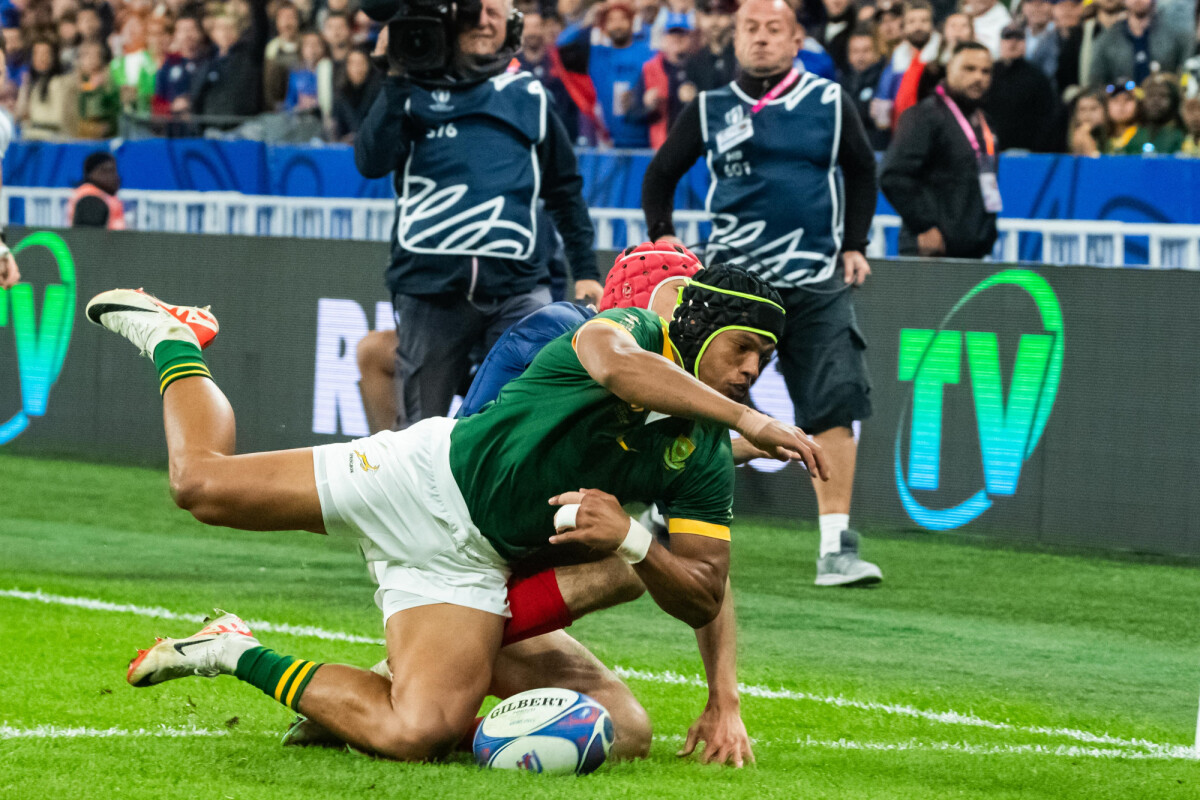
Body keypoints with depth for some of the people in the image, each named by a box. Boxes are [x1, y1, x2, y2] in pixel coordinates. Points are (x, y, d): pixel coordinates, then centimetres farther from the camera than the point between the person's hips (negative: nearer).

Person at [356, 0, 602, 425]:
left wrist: (585, 270, 15)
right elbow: (371, 162, -5)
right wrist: (395, 83, -8)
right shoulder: (414, 90, 10)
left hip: (515, 285, 0)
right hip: (430, 284, 0)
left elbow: (565, 188, 21)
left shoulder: (528, 95, 15)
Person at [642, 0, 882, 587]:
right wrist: (661, 236, 5)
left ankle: (836, 549, -8)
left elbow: (860, 170, 20)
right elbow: (661, 174, 17)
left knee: (835, 405, -10)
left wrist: (854, 245, 13)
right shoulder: (711, 110, 6)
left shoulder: (829, 103, 6)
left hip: (817, 281, 0)